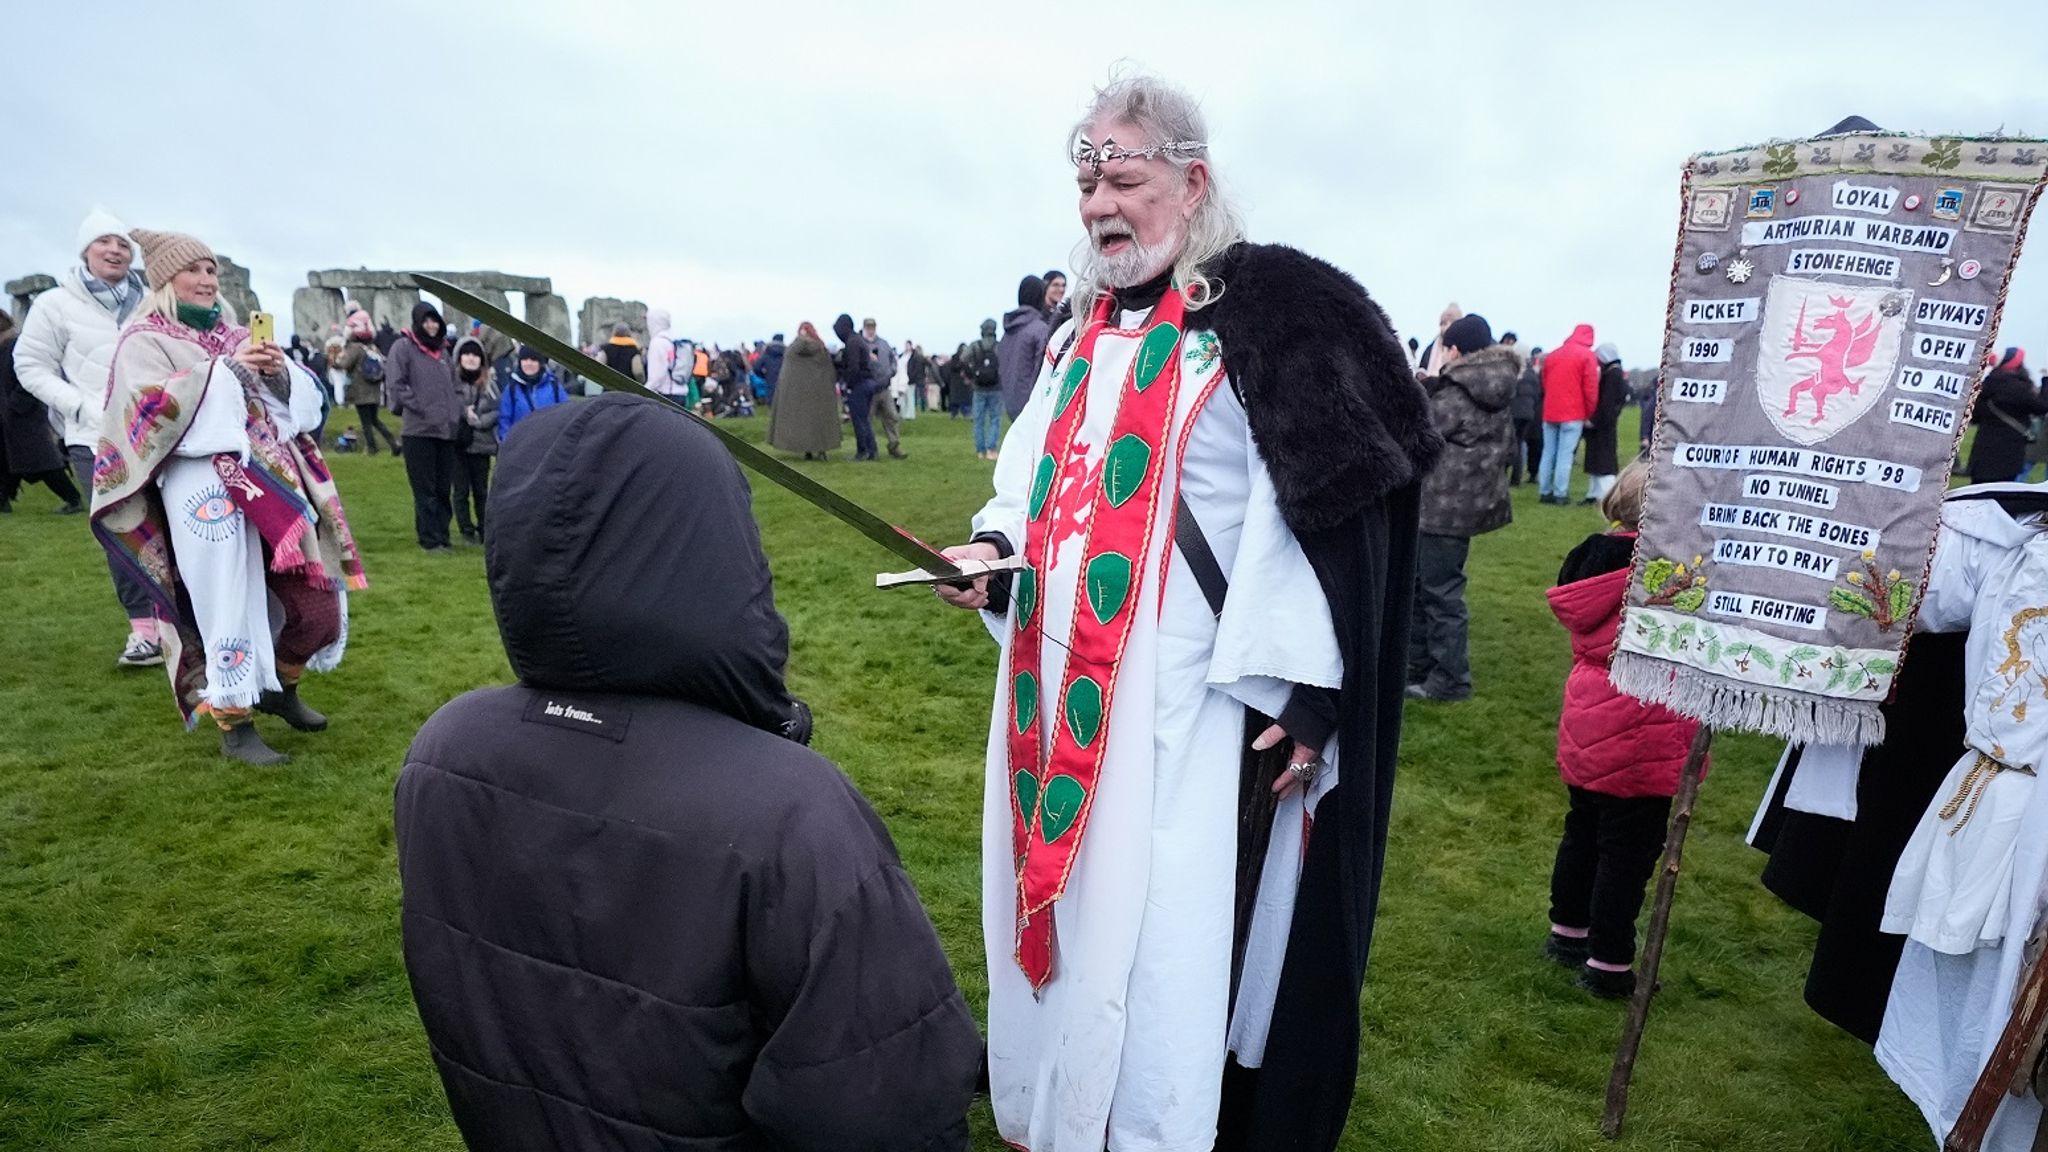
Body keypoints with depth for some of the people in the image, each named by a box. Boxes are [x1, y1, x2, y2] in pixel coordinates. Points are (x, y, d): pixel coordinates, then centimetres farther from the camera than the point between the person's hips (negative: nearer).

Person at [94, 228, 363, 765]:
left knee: (317, 602, 6)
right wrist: (225, 370, -15)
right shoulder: (144, 341, 2)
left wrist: (281, 372, -5)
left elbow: (302, 399, 17)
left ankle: (281, 687, 31)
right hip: (206, 492, -5)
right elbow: (149, 408, -13)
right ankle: (234, 724, 10)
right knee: (230, 606, -5)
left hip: (273, 484, 6)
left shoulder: (238, 335, 18)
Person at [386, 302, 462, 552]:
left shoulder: (442, 352, 19)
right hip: (419, 430, -6)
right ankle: (430, 539, 1)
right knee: (425, 490, -2)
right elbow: (395, 385, -10)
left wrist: (457, 412, 12)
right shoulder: (403, 348, -1)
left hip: (446, 430, 6)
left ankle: (442, 536, 15)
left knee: (444, 489, 8)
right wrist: (419, 408, -13)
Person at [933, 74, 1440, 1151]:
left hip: (1190, 703, -7)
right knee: (1062, 899, 18)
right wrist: (991, 549, 0)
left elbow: (1328, 513, -13)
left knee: (1166, 935, 1)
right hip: (1062, 689, 8)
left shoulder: (1271, 311, -8)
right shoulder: (1085, 329, 15)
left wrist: (1301, 693, -15)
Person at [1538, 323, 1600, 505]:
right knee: (1565, 455, -4)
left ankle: (1544, 492, 10)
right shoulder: (1586, 355, -5)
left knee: (1548, 453, 9)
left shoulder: (1552, 354, 12)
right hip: (1573, 414, -5)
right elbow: (1591, 388, -8)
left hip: (1550, 413, 5)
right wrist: (1589, 414, 2)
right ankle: (1560, 494, -5)